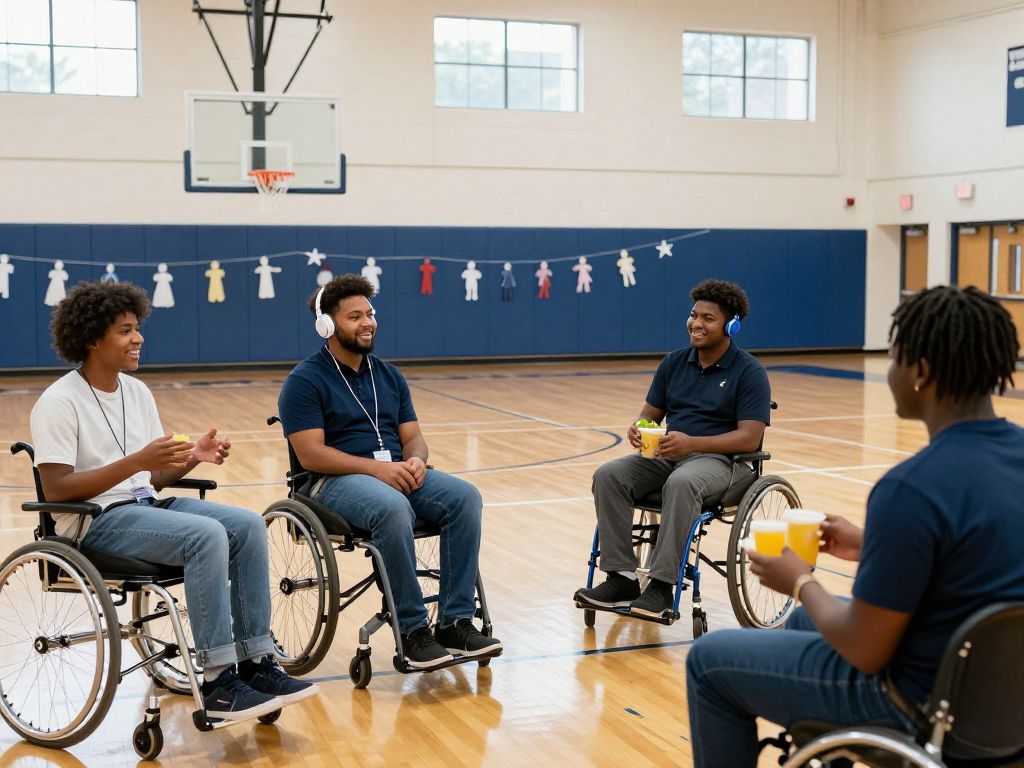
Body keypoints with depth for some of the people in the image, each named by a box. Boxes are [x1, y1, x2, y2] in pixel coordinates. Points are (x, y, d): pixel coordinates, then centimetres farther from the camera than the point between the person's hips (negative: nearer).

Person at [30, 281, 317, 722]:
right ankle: (218, 684, -24)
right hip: (95, 521, -8)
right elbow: (56, 490, -19)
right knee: (207, 535, -30)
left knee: (248, 526, -12)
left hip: (145, 505, 8)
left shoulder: (137, 392, 12)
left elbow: (155, 478, 13)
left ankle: (256, 663, -9)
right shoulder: (59, 403, -11)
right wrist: (135, 461, -25)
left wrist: (193, 457, -7)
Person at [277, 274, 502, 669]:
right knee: (393, 509, -39)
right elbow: (311, 454, -12)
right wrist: (375, 467, -21)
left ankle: (455, 622, -20)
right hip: (337, 480, -6)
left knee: (465, 497, -22)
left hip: (398, 472, 6)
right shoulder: (305, 381, -2)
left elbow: (412, 435, 15)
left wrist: (416, 460, -10)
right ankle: (412, 630, -27)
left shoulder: (389, 376, 18)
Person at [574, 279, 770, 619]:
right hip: (668, 453, 6)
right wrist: (638, 428, -11)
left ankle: (661, 585, -35)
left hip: (719, 458, -6)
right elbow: (650, 413, 16)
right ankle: (622, 578, -22)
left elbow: (750, 438, -14)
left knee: (681, 483, -40)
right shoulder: (674, 362, 11)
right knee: (609, 475, -21)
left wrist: (691, 443, -26)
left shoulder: (749, 372, -6)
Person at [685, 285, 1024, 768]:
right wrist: (872, 546, 16)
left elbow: (864, 652, -22)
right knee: (805, 623, 32)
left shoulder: (912, 487, -29)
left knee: (710, 661, 9)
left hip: (922, 703, -8)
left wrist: (801, 582, -4)